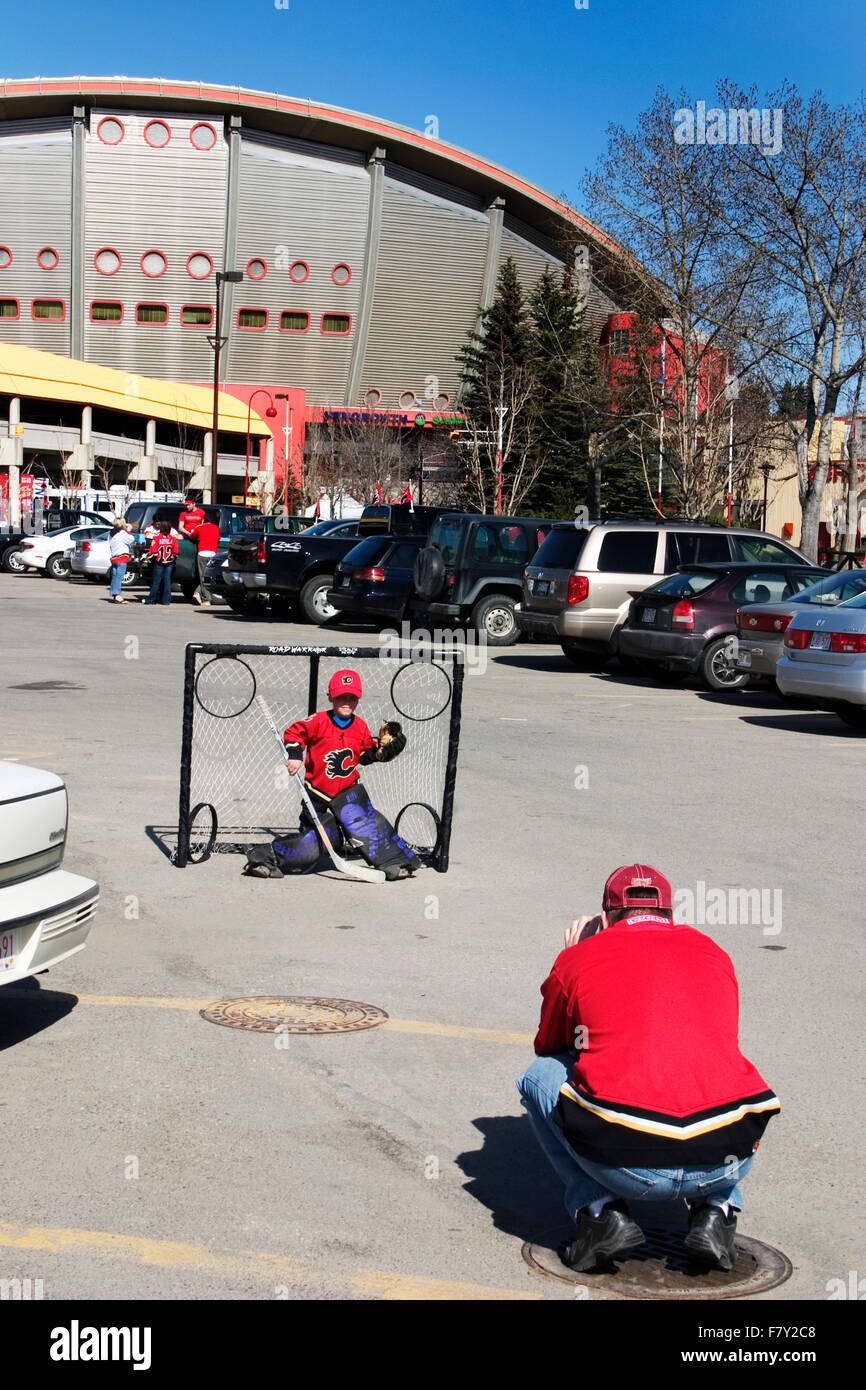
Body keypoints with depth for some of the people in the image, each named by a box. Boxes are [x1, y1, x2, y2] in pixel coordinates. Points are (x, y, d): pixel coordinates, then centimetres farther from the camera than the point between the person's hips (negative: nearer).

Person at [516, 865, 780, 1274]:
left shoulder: (580, 956, 12)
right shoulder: (711, 951, 21)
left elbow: (547, 1048, 29)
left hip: (627, 1165, -3)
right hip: (728, 1159, 4)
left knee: (539, 1078, 24)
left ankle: (599, 1211, 9)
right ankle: (715, 1212, 17)